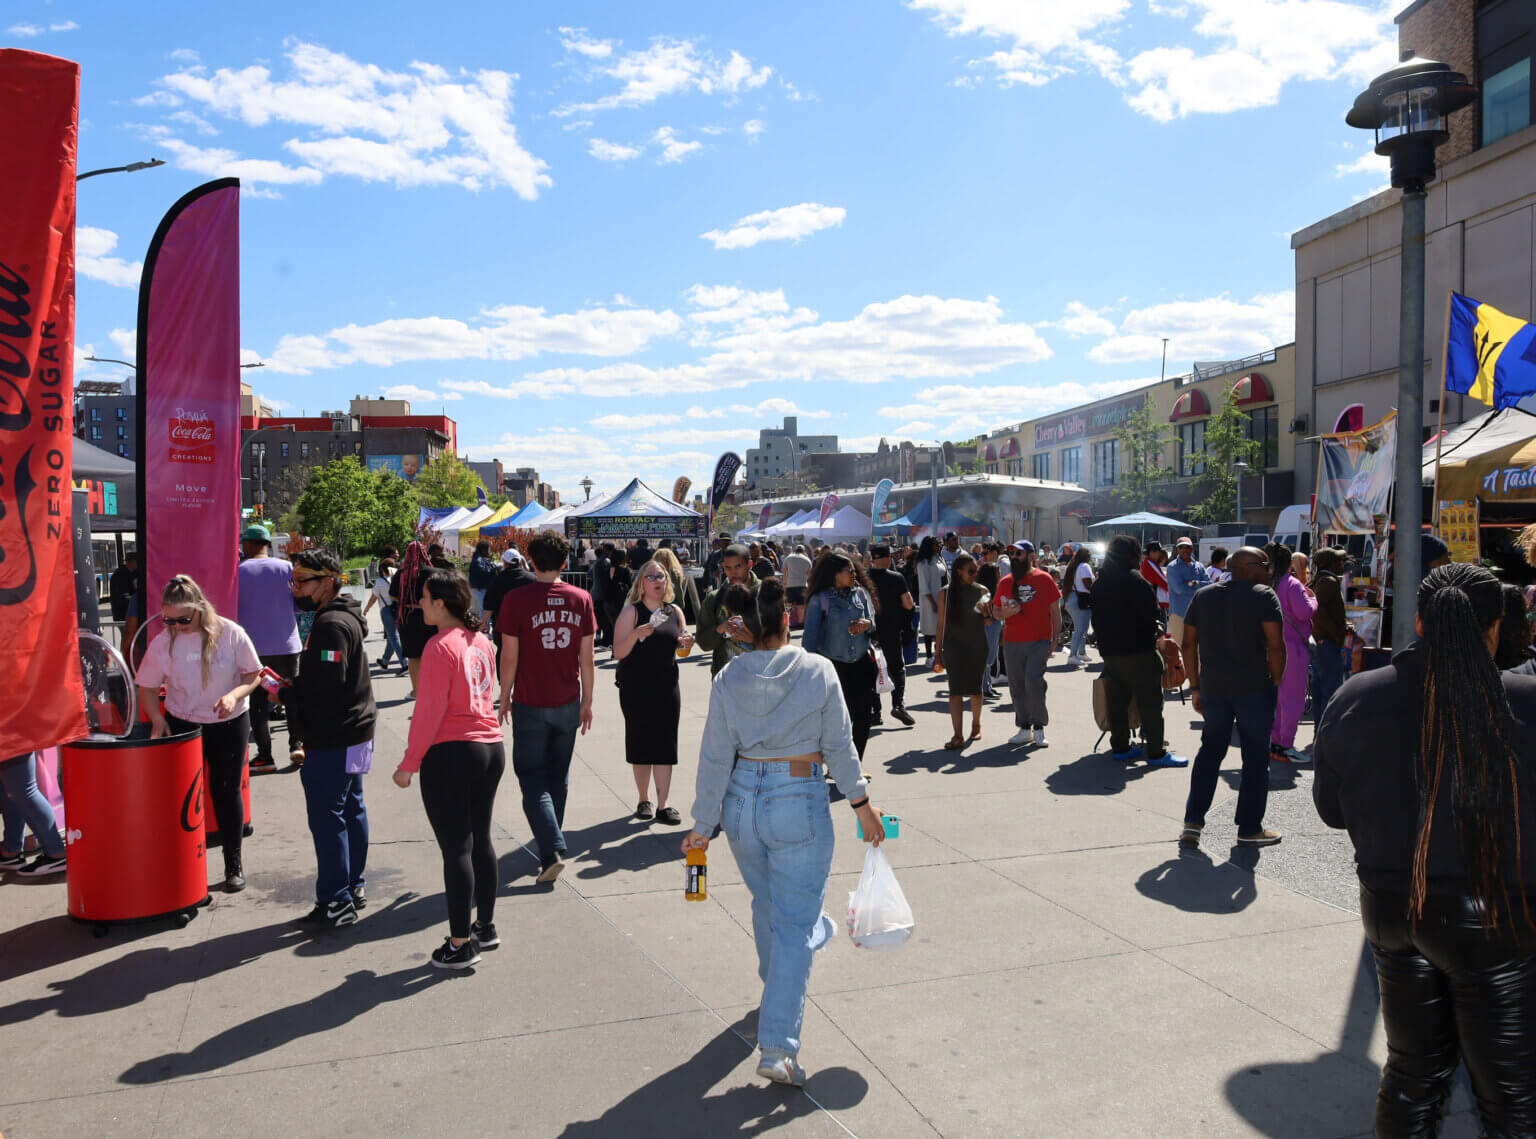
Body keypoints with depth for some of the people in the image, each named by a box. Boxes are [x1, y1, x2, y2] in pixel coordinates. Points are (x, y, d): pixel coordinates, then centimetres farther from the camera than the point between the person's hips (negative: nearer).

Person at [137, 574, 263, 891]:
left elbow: (253, 675, -7)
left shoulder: (230, 633, -15)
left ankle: (234, 864, 22)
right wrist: (158, 720, -14)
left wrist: (234, 695, -26)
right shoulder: (162, 642, -10)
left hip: (230, 724, -1)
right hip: (182, 725, 1)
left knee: (227, 792, 7)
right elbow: (147, 687, 0)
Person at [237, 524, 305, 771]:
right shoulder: (286, 568, -2)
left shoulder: (238, 571, -5)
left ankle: (265, 756, 6)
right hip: (287, 645, 2)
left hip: (254, 647, -2)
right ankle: (296, 745, 10)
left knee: (258, 703, 6)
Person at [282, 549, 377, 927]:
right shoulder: (341, 617, 14)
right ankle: (353, 888, 27)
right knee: (351, 809, 16)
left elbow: (326, 681, -26)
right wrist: (292, 688, 8)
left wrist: (286, 693, -12)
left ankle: (336, 902, 0)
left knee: (327, 816, -5)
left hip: (334, 739, -11)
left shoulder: (331, 625, -19)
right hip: (351, 732, 11)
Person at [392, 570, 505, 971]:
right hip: (491, 748, 8)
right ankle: (486, 927, 28)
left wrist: (408, 764, -10)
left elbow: (430, 712, -17)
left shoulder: (441, 647, -16)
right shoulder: (482, 642, 8)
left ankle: (460, 945, 7)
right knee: (480, 840, 17)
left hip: (450, 756, -8)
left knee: (455, 848, 0)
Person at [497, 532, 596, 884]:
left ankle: (552, 851, -9)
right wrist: (587, 701, 11)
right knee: (558, 778, 17)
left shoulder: (517, 599, -10)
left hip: (530, 705, -3)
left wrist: (505, 698, 5)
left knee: (533, 780, 4)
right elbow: (586, 657, 2)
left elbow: (509, 657, -8)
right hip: (568, 703, 4)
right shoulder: (581, 599, -1)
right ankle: (551, 840, 31)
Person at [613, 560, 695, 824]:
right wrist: (636, 634, -27)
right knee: (640, 743, 6)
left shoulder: (675, 612, 7)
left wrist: (686, 644, -4)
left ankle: (662, 806, 7)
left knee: (665, 745, 1)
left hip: (667, 687, 3)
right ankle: (643, 800, 22)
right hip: (636, 689, -3)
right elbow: (618, 653, -11)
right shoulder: (631, 612, -5)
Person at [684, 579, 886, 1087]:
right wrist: (860, 802, 8)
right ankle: (777, 1047, -1)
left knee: (768, 903, 26)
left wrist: (704, 823, 5)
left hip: (742, 801, 4)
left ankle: (778, 985, 51)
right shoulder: (818, 671, -10)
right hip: (800, 803, -4)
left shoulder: (727, 678, -4)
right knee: (794, 920, 3)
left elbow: (716, 758, -2)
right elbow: (839, 745, -4)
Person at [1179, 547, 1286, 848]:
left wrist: (1196, 687, 13)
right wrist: (1276, 682, -1)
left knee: (1209, 751, 15)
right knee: (1256, 756, 7)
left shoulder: (1203, 596, 9)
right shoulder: (1263, 596, -6)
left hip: (1213, 688, 5)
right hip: (1254, 689, -5)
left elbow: (1189, 645, 8)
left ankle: (1192, 822, 9)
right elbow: (1276, 646, -13)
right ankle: (1249, 829, 14)